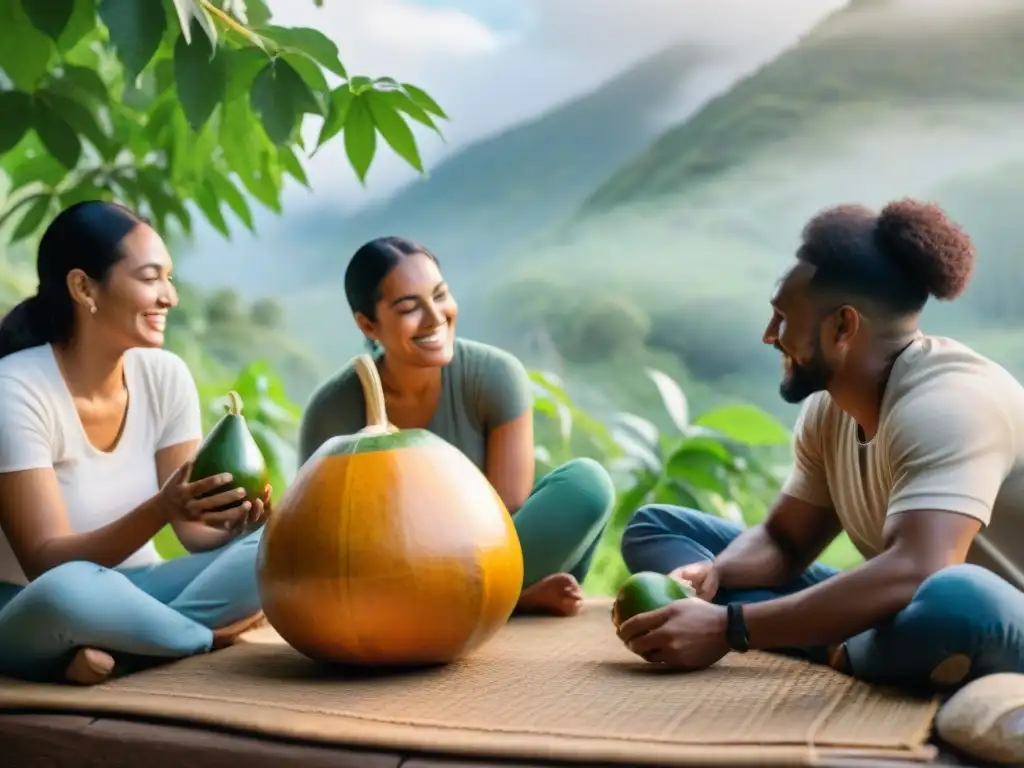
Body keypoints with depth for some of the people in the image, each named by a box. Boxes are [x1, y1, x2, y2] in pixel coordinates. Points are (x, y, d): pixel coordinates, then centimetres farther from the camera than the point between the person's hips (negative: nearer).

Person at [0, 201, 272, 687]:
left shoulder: (165, 376, -4)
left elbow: (196, 529, -5)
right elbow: (47, 564, -23)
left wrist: (231, 519, -29)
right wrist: (160, 510, -38)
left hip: (133, 593, 5)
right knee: (67, 591, -40)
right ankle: (210, 638, -16)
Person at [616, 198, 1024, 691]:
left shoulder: (947, 401, -24)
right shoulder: (829, 409, 2)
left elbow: (914, 573, -37)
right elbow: (783, 541, 9)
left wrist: (727, 628, -38)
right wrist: (710, 573, -15)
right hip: (896, 622, 9)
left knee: (952, 602, -47)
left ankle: (830, 653, -14)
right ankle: (835, 649, -15)